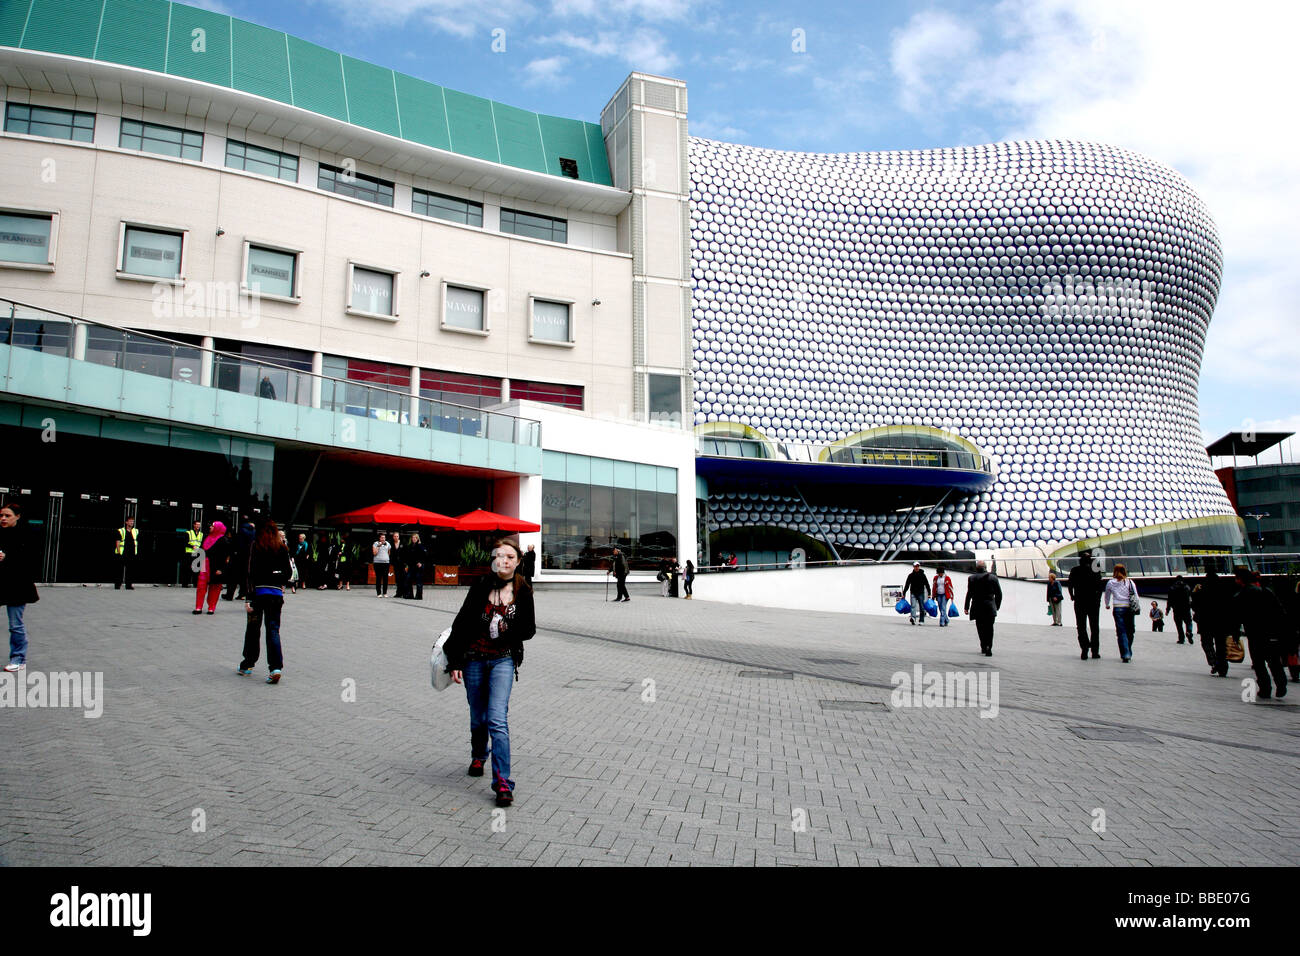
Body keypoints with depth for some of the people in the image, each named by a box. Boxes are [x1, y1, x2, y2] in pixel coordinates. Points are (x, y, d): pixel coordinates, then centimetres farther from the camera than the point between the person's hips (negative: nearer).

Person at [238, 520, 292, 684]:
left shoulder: (256, 545, -3)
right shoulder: (282, 548, 5)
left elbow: (251, 572, -8)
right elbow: (287, 572, 9)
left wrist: (248, 597, -10)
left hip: (259, 591, -2)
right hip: (276, 593, 2)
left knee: (253, 628, 12)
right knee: (273, 629, 3)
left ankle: (247, 665, 23)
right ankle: (276, 667, -9)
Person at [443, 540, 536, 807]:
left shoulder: (523, 591, -3)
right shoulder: (481, 586, -5)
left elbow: (529, 630, 3)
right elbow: (462, 622, -1)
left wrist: (506, 633, -18)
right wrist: (454, 661, -2)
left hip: (503, 660, -1)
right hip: (474, 658, 1)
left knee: (498, 720, -13)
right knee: (478, 717, 16)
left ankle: (502, 783, -10)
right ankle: (478, 756, 46)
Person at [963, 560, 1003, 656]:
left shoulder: (971, 578, -3)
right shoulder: (993, 578, 1)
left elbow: (969, 594, -5)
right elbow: (999, 594, 4)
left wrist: (966, 608, 2)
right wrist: (997, 607, 15)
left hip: (977, 608, 0)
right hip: (990, 608, 0)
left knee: (981, 629, 13)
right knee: (989, 629, 5)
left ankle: (984, 647, 15)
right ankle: (988, 648, -8)